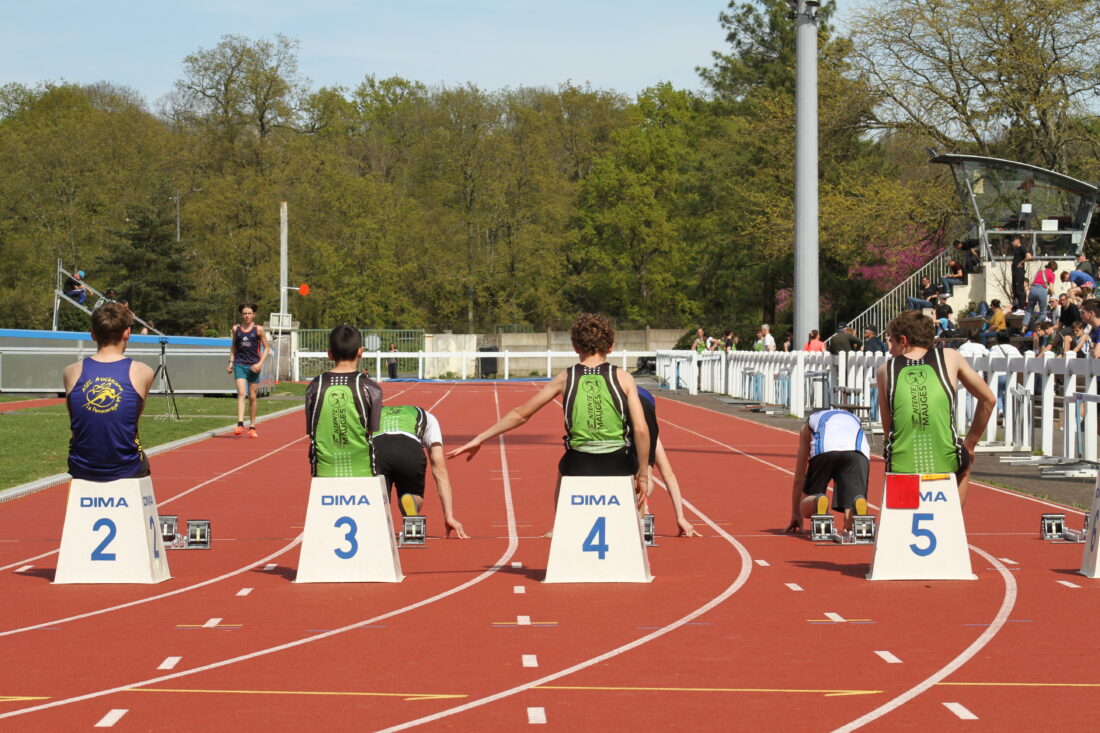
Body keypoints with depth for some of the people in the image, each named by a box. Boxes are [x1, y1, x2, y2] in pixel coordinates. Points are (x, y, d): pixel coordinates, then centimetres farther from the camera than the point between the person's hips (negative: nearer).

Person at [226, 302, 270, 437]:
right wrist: (231, 362, 7)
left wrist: (260, 363, -8)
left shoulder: (258, 329, 0)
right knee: (241, 393, -16)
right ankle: (240, 425, -25)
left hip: (253, 366, 0)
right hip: (239, 364, 0)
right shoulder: (236, 328, 6)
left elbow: (267, 348, 4)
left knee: (252, 397, 7)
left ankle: (252, 427, 17)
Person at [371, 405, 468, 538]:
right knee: (416, 499, 22)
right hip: (410, 451, -1)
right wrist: (449, 516, 24)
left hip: (375, 448, 1)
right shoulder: (427, 418, 38)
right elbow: (440, 471, 29)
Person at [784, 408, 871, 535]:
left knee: (807, 509, 15)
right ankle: (858, 505, -32)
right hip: (858, 452, 1)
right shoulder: (855, 421, 44)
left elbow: (799, 478, 38)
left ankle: (817, 502, -19)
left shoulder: (808, 426, 39)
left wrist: (795, 514, 45)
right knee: (851, 525, 2)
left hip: (824, 450, -1)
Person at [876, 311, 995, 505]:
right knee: (965, 460, 33)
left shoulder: (885, 370, 8)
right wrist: (971, 442, 23)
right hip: (945, 464, -1)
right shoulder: (950, 358, 8)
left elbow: (887, 430, 9)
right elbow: (988, 399, 15)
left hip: (900, 466, 1)